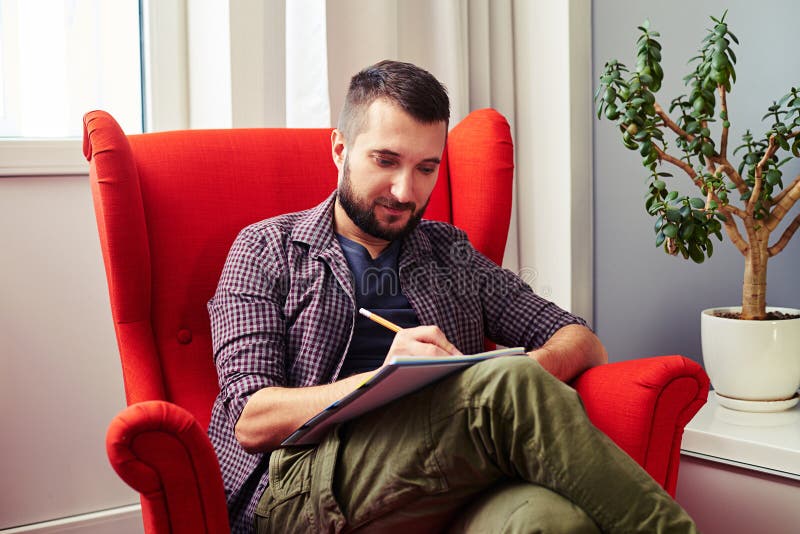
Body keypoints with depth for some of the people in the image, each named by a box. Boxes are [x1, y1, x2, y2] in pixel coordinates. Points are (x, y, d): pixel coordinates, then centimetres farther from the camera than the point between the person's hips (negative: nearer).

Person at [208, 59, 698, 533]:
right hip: (296, 486, -2)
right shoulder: (267, 250, 13)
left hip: (442, 491, 3)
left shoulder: (452, 256, 25)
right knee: (506, 387, -29)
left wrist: (527, 372, -6)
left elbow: (583, 342, 19)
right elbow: (251, 419, 1)